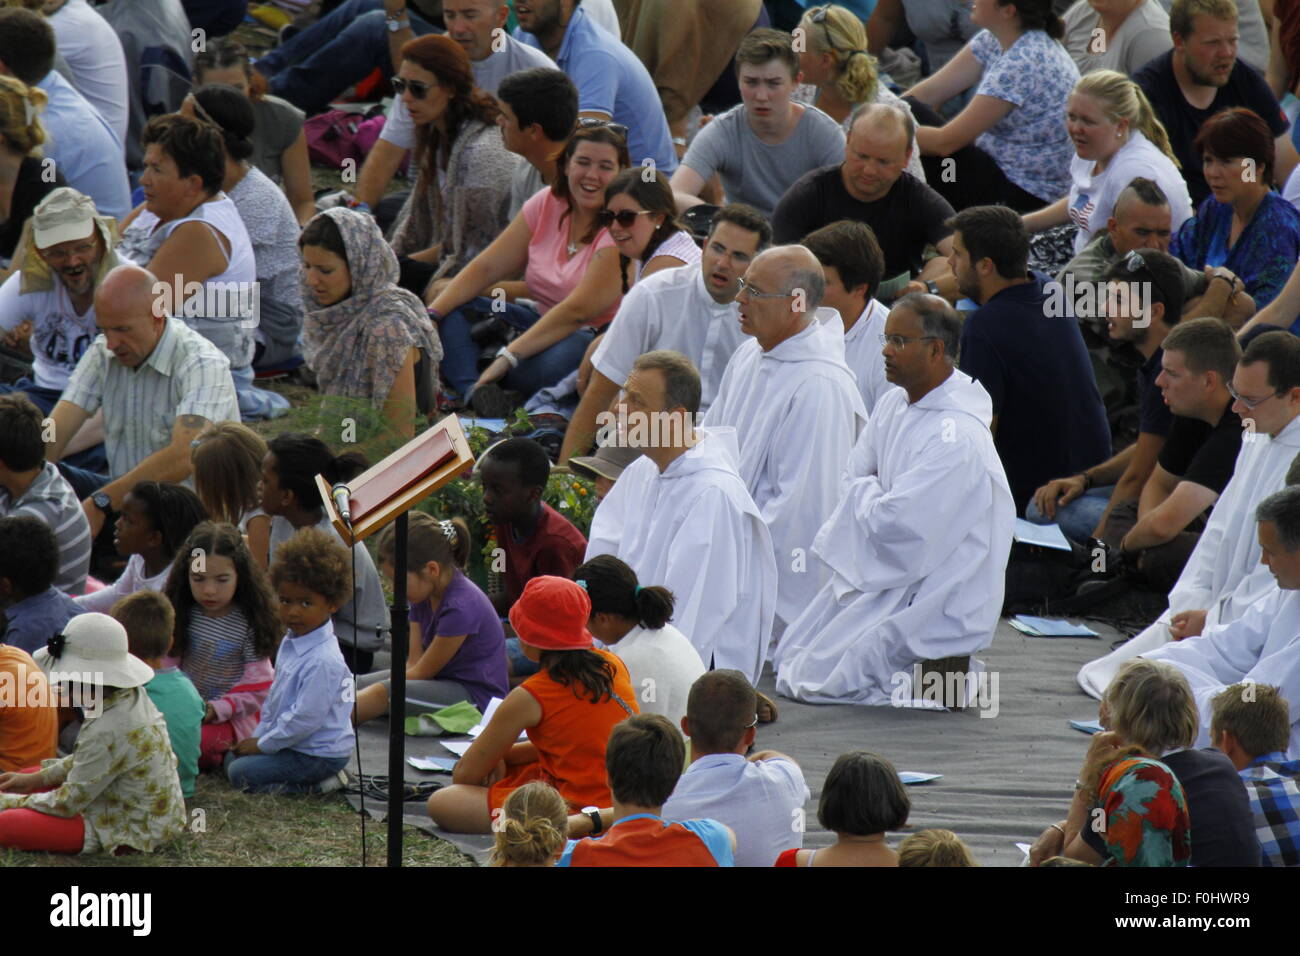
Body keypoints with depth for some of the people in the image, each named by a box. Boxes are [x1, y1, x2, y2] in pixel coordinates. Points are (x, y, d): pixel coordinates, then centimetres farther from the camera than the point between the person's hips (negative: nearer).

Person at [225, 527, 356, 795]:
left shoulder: (323, 662, -26)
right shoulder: (290, 644, 6)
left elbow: (304, 719, -25)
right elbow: (274, 699, 19)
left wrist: (262, 744, -14)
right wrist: (259, 735, 10)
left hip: (320, 754, -10)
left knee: (241, 773, -15)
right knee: (231, 757, 17)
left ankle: (321, 785, -8)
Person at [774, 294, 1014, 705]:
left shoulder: (957, 436, -25)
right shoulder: (895, 403, 5)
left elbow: (894, 524, -27)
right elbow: (853, 479, 12)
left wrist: (865, 492, -6)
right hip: (882, 574, 10)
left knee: (819, 682, -15)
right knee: (789, 661, 11)